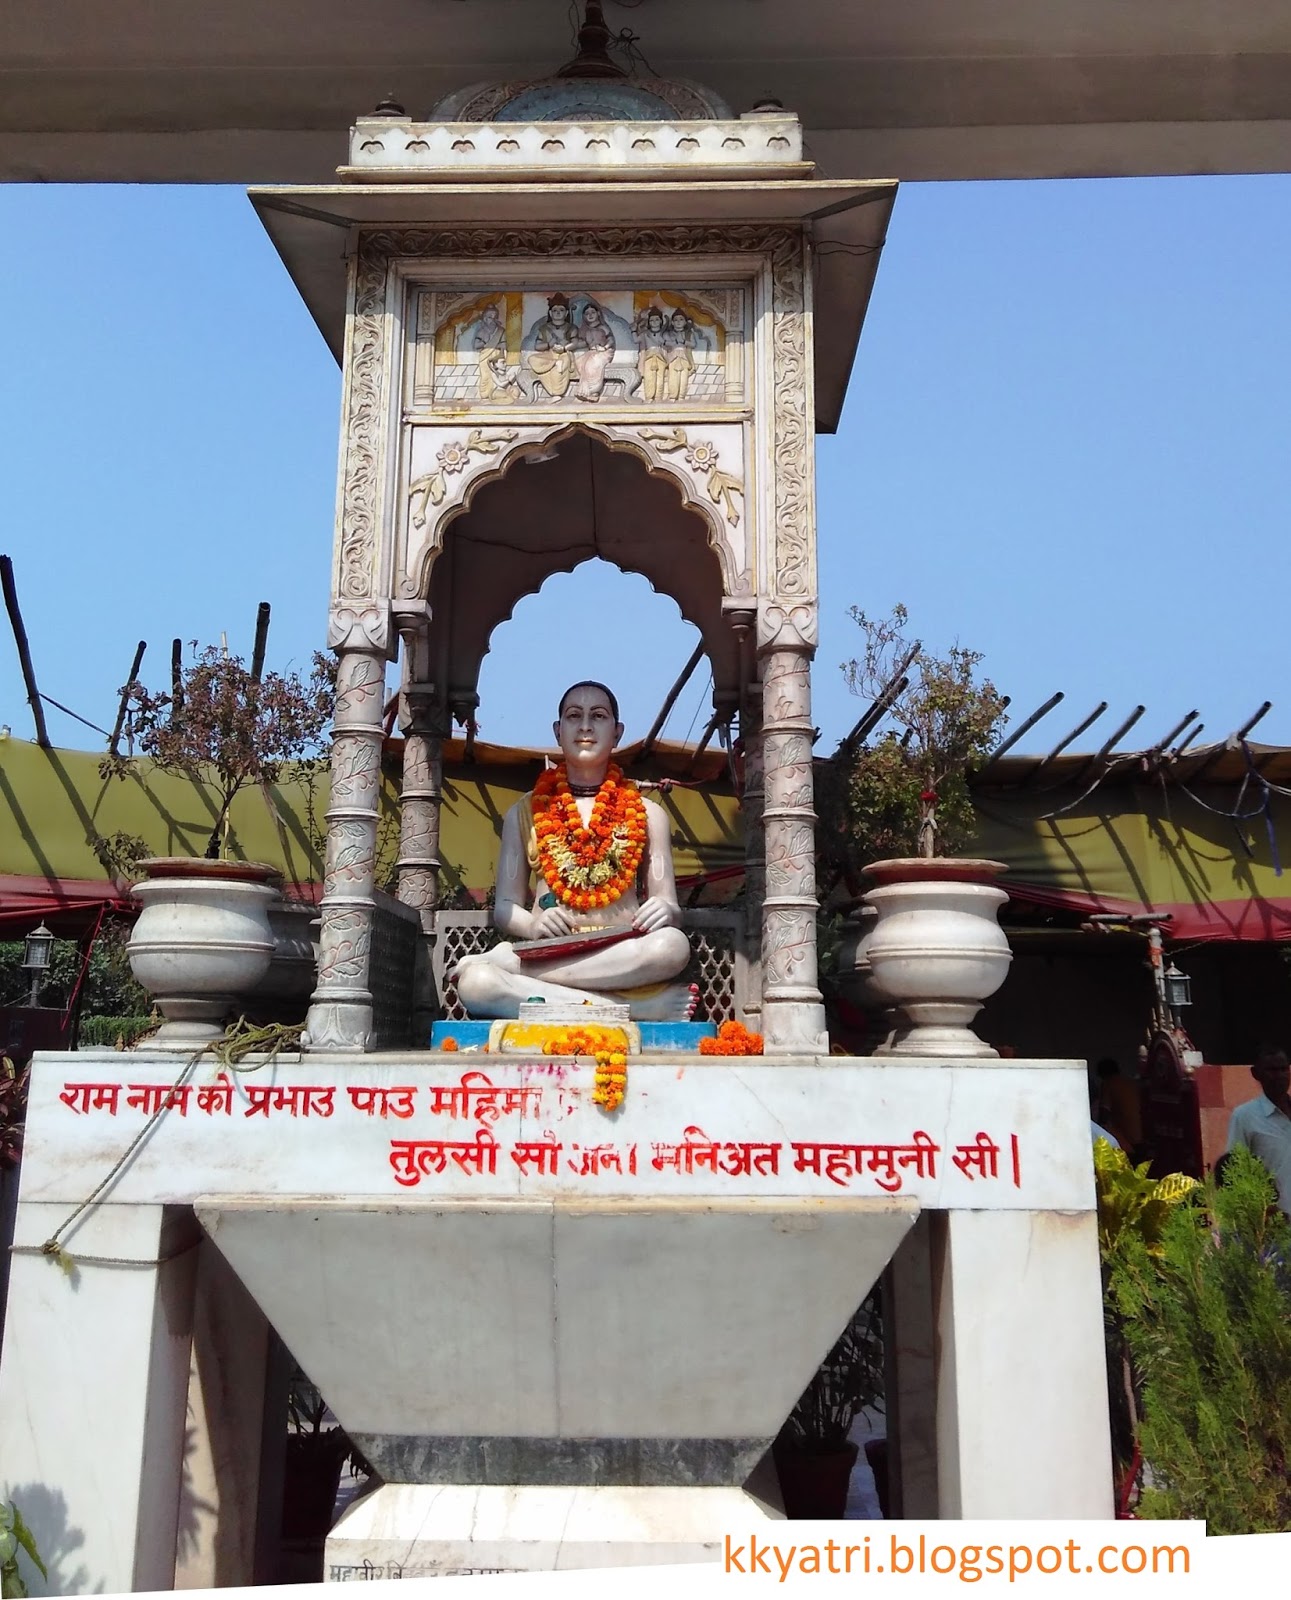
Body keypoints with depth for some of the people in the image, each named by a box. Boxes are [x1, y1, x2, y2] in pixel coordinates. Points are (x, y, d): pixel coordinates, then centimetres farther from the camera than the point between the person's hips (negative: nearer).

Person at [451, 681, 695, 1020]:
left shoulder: (647, 814, 18)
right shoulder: (526, 813, 17)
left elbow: (670, 911, 14)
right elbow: (505, 906, 14)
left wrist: (666, 912, -12)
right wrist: (533, 924, -10)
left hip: (623, 961, 0)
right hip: (545, 951, 0)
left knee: (672, 944, -35)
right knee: (475, 982, -34)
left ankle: (515, 967, -24)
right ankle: (643, 1007, -30)